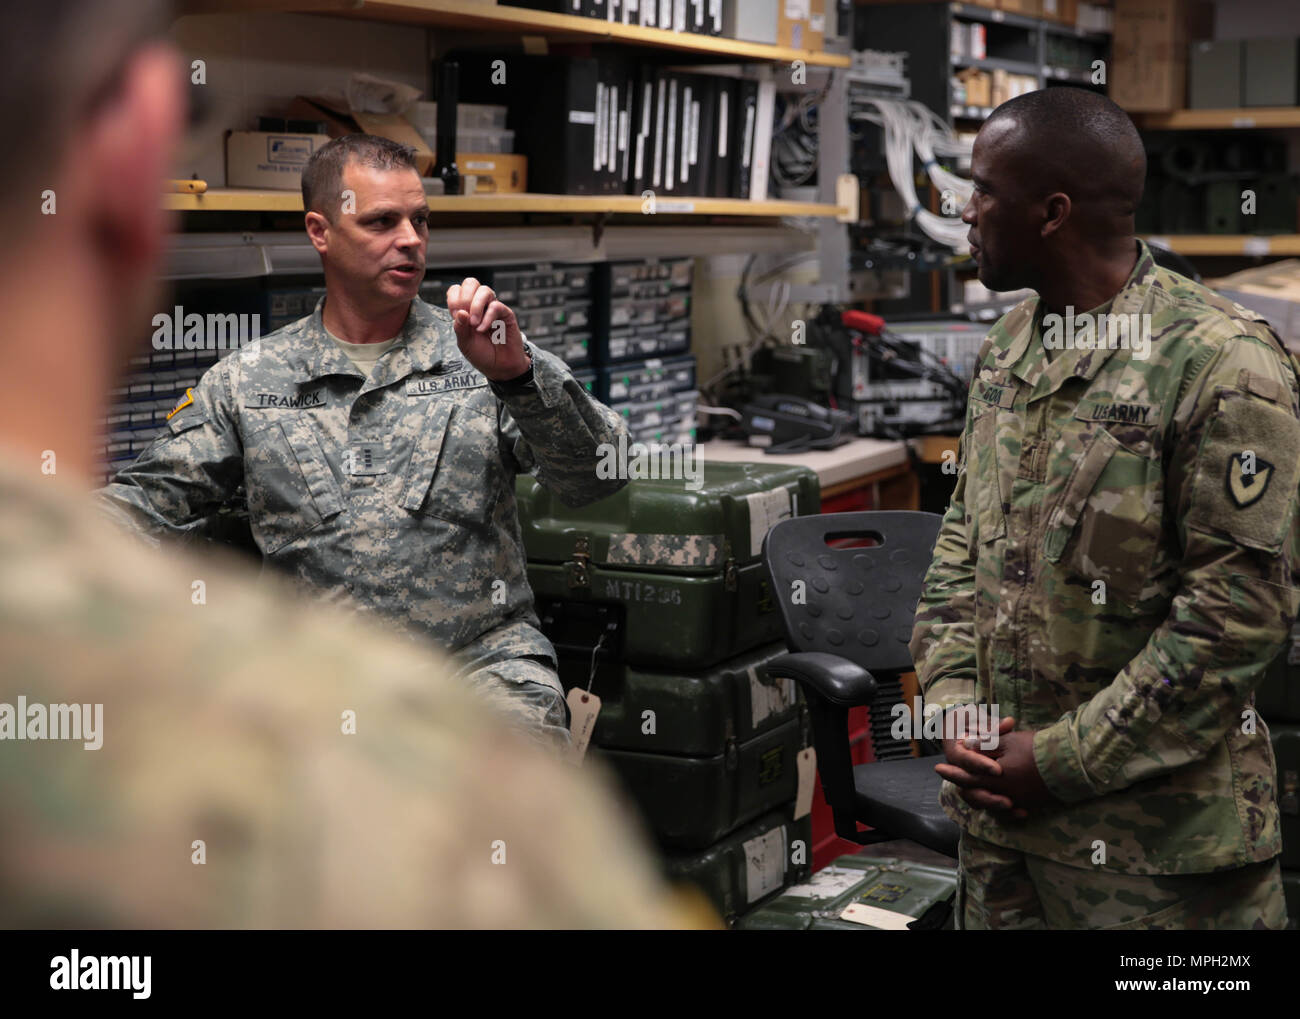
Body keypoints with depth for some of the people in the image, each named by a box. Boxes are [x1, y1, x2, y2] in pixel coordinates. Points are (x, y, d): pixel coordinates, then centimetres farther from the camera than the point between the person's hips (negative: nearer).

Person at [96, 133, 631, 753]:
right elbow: (157, 500, 15)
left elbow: (599, 478, -4)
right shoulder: (246, 380, 12)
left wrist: (518, 374, -20)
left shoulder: (478, 357, 7)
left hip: (483, 655, -2)